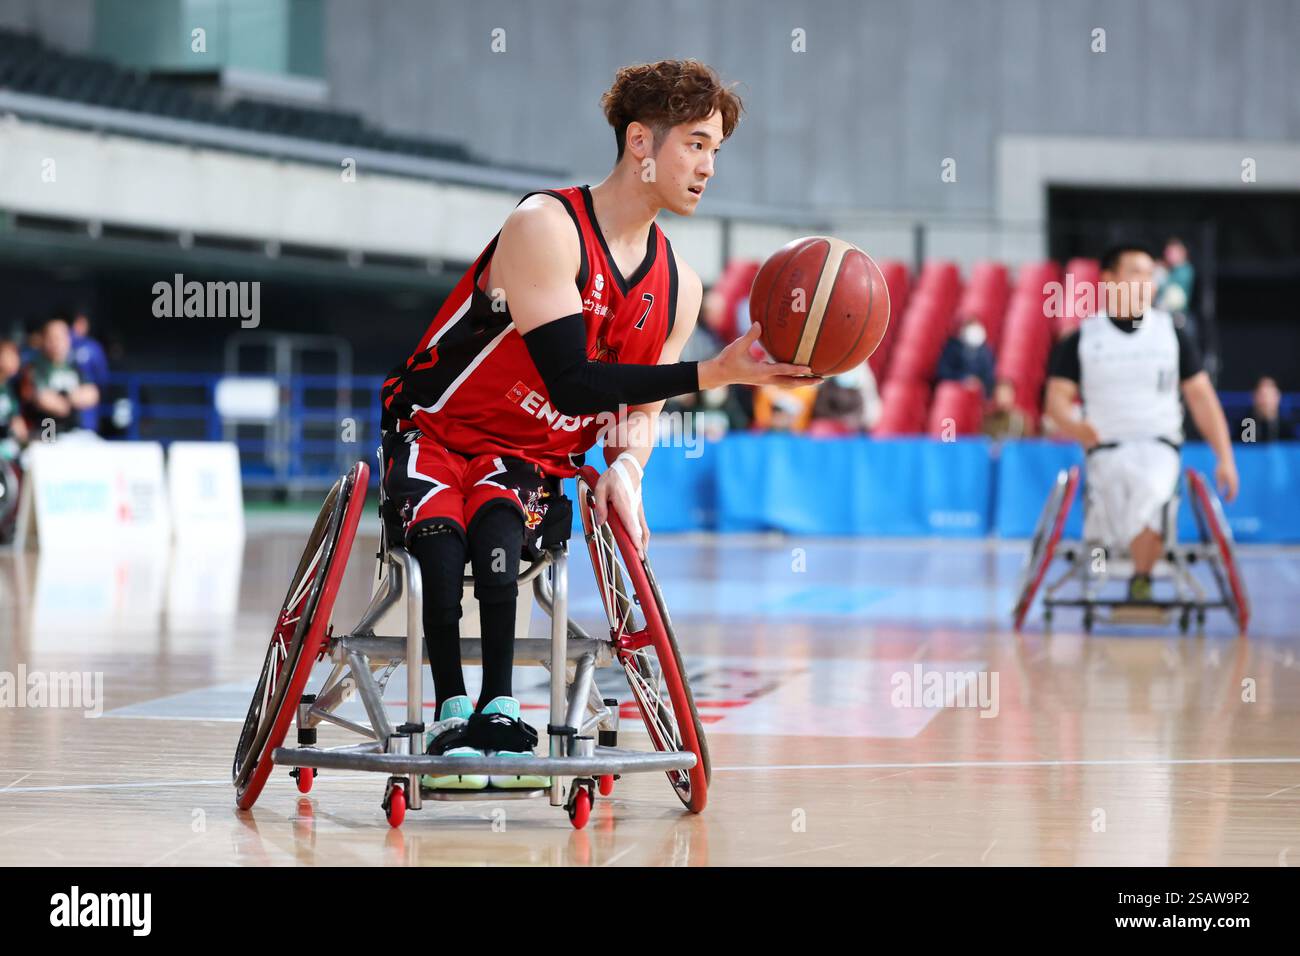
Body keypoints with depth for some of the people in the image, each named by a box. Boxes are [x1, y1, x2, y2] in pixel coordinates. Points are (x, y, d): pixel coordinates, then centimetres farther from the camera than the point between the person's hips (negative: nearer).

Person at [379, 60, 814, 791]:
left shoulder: (679, 287, 0)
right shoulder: (546, 228, -21)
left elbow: (641, 407, 10)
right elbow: (573, 383, -29)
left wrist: (625, 468, -15)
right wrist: (718, 373, -32)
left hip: (531, 461, 4)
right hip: (433, 431, -4)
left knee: (497, 527, -30)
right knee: (440, 531, -34)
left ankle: (498, 708, -32)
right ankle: (453, 714, -27)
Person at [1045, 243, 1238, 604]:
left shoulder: (1171, 333, 9)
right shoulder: (1080, 340, 6)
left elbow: (1201, 397, 10)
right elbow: (1058, 398, -1)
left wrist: (1224, 457, 2)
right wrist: (1073, 426, -25)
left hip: (1159, 444, -1)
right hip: (1106, 448, 1)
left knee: (1151, 496, -34)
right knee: (1105, 537, -13)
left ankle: (1141, 584, -19)